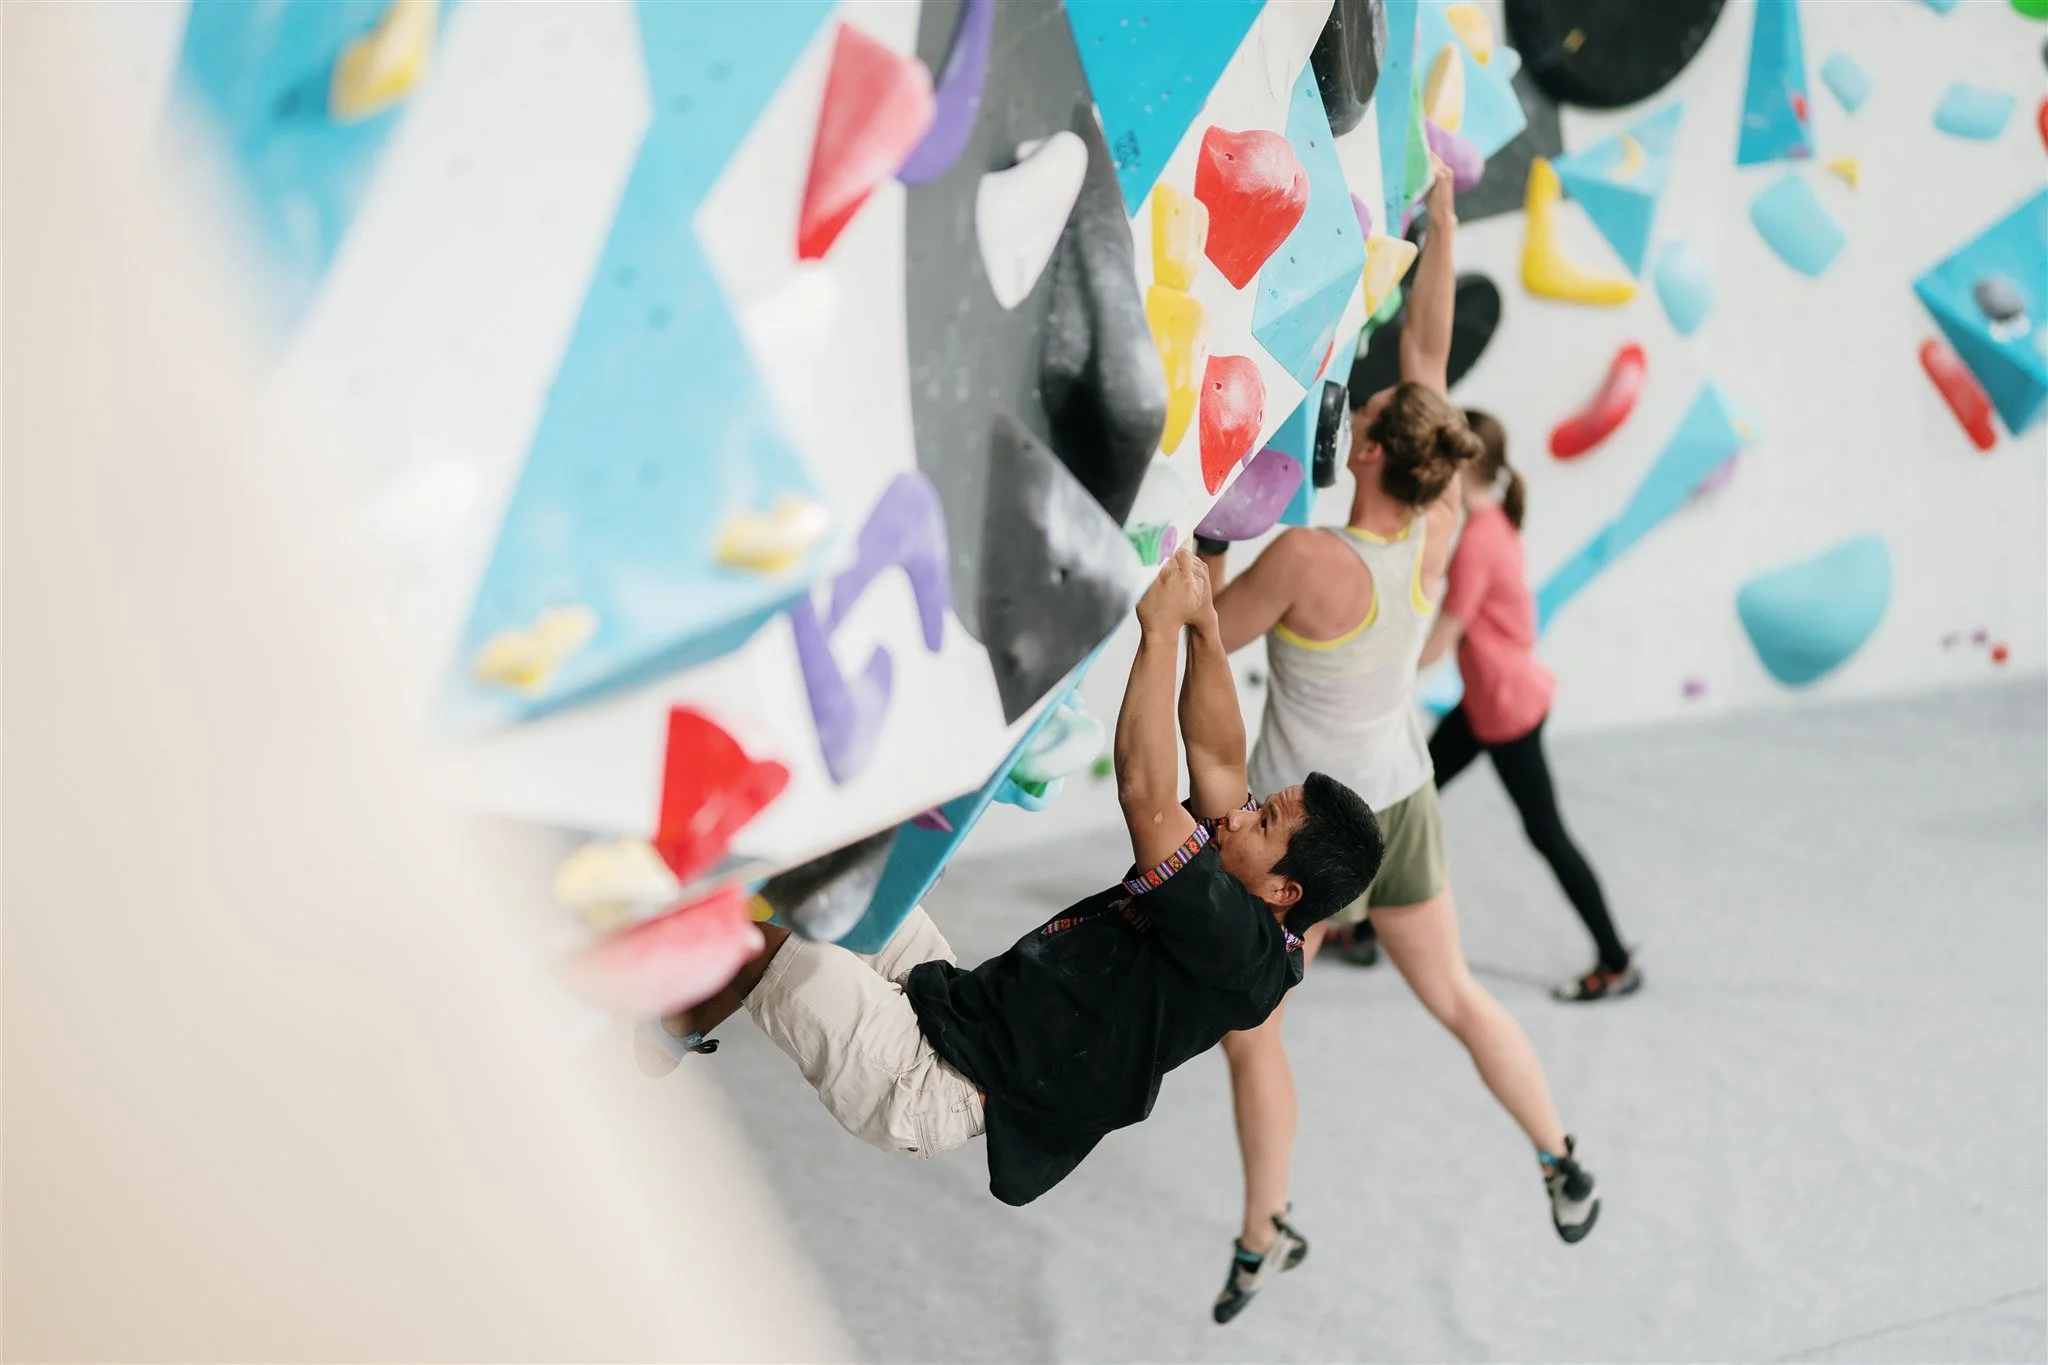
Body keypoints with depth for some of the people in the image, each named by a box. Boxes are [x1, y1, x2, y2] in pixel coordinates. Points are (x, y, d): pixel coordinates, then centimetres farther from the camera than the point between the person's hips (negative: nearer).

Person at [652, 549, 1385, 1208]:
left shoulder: (1237, 945, -24)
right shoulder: (1231, 913, 4)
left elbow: (1146, 797, -31)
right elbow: (1218, 758, 12)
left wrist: (1161, 631, -26)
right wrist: (1203, 626, 3)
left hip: (923, 1089, -11)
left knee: (748, 929, -25)